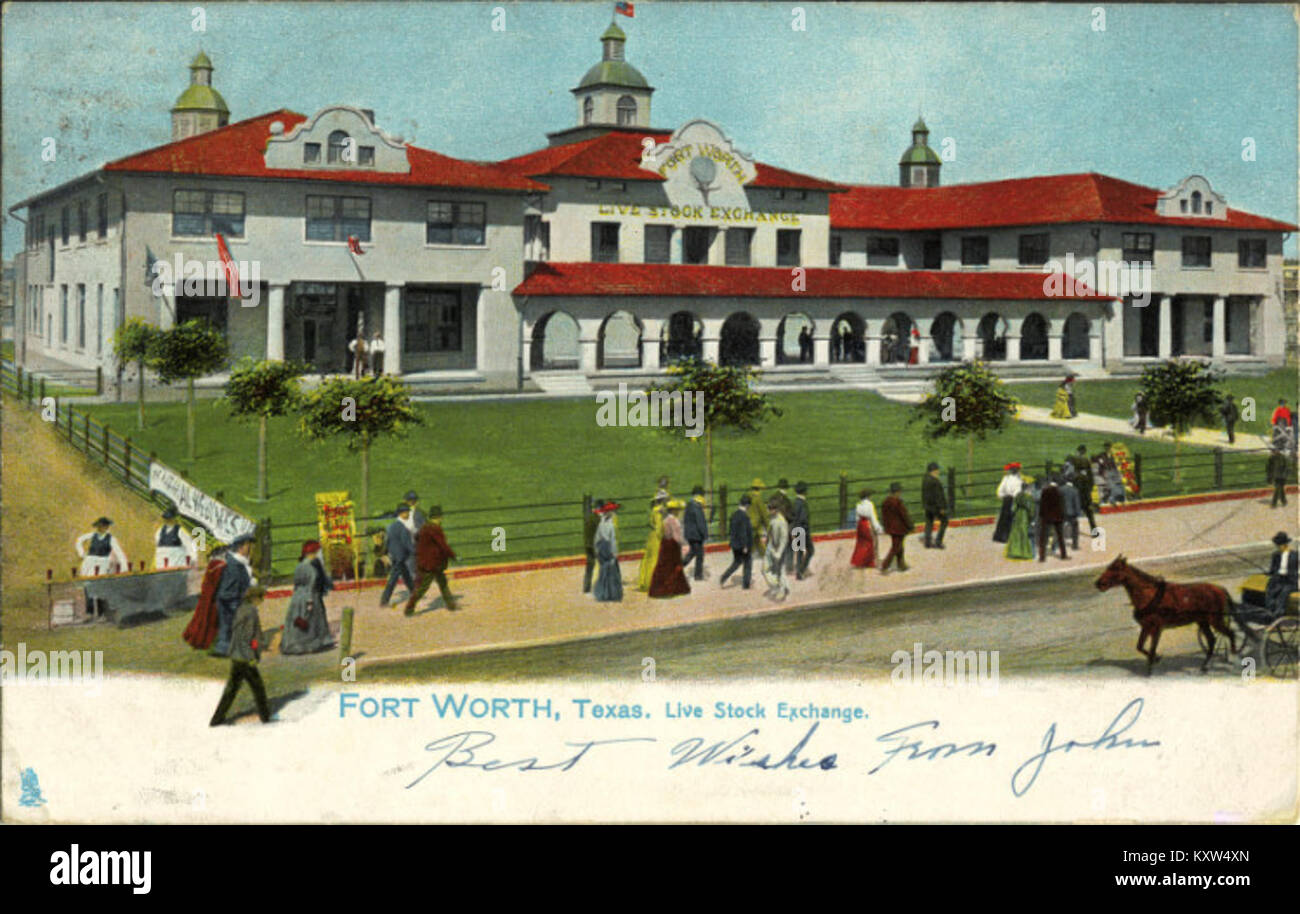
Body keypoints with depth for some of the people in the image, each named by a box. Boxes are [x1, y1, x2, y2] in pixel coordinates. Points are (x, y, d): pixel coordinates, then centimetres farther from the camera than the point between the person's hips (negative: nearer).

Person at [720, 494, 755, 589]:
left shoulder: (734, 514, 5)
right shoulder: (744, 516, -21)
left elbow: (730, 529, 13)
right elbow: (743, 532, -23)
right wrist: (745, 546, -19)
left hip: (735, 544, 8)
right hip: (743, 544, -8)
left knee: (736, 562, 19)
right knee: (747, 563, 10)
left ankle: (723, 578, 3)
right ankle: (746, 584, 16)